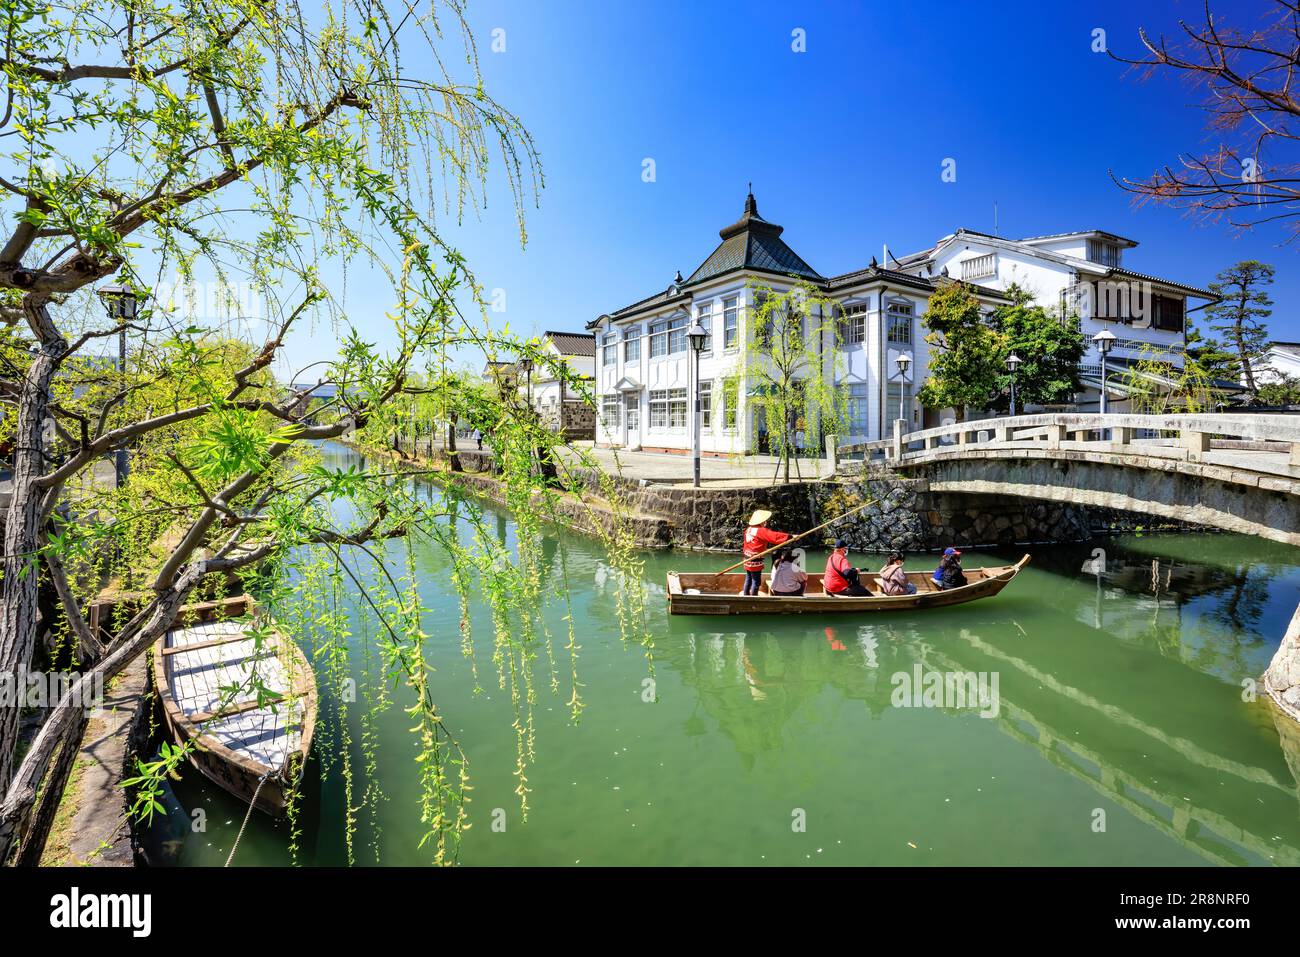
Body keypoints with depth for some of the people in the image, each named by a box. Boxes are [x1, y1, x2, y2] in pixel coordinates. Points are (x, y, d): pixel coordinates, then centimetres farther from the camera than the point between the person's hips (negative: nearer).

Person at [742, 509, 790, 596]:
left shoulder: (749, 529, 8)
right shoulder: (761, 531, -17)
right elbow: (774, 536, -28)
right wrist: (790, 537, -32)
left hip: (747, 559, 9)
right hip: (755, 561, -8)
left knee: (748, 579, 20)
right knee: (756, 581, 1)